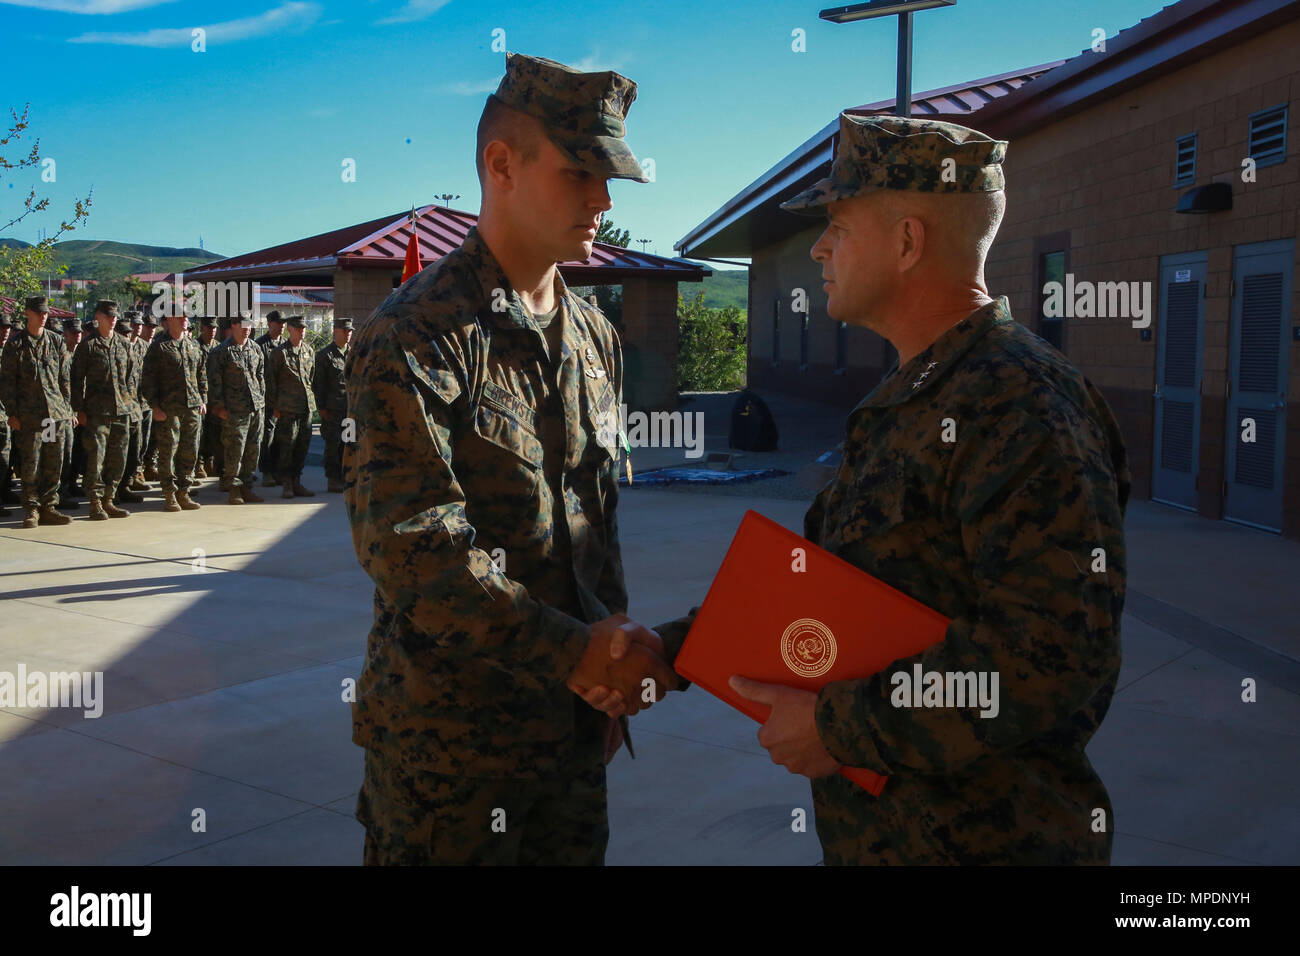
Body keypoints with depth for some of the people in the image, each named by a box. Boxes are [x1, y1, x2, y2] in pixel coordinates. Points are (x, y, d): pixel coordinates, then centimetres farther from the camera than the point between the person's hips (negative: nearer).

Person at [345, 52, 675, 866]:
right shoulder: (415, 339, -14)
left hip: (573, 726, 7)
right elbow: (411, 545, -21)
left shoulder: (596, 339, 9)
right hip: (450, 734, -6)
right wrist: (572, 650, -23)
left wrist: (615, 669, 11)